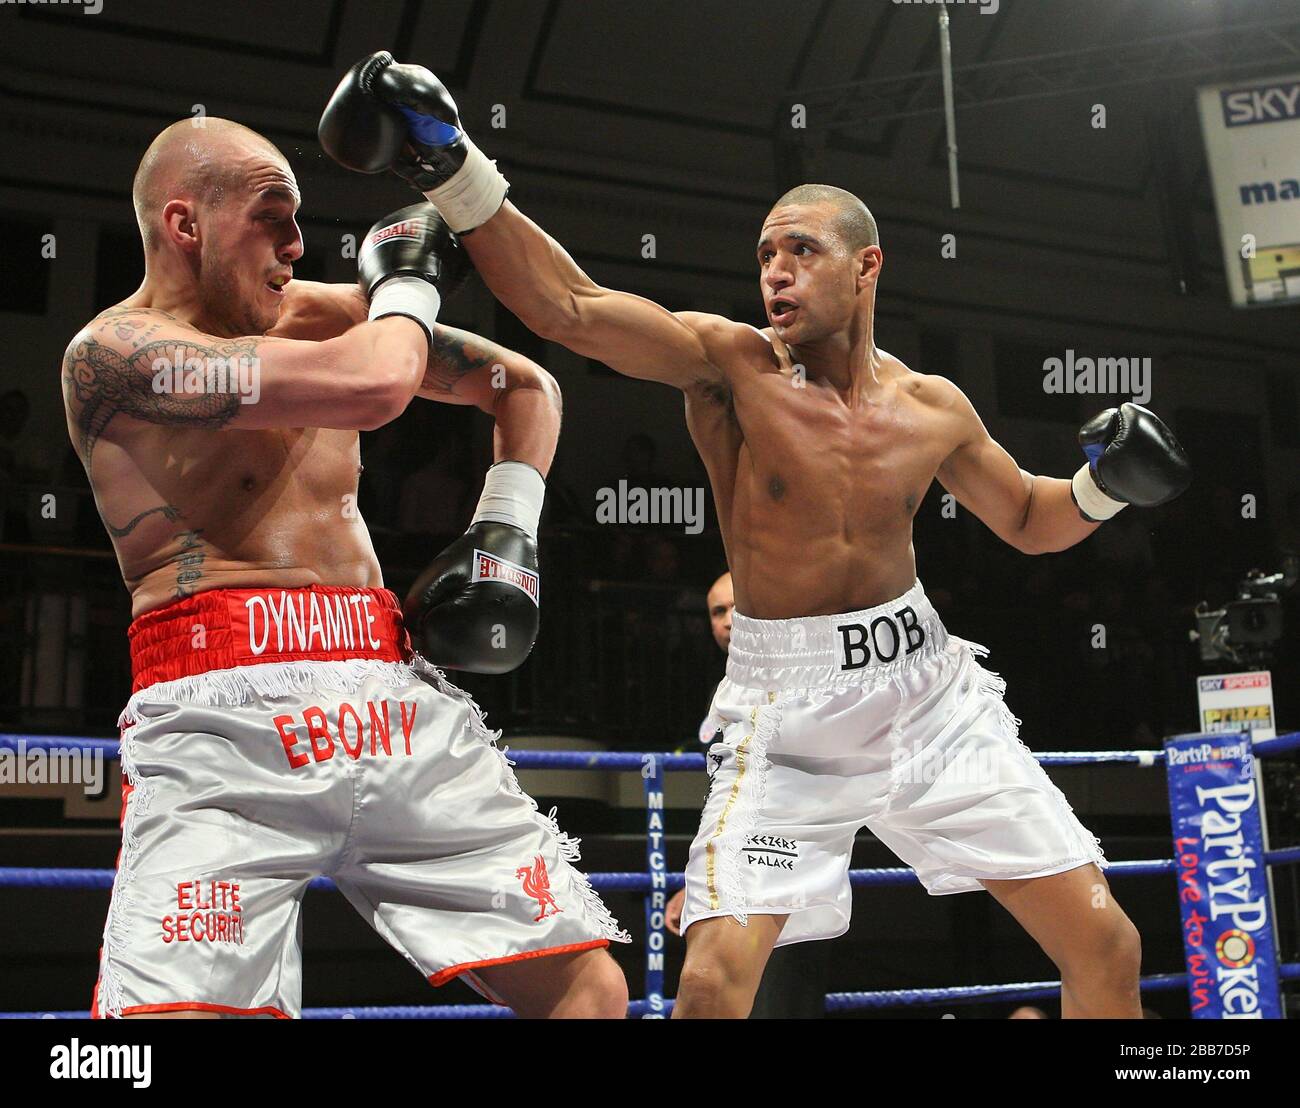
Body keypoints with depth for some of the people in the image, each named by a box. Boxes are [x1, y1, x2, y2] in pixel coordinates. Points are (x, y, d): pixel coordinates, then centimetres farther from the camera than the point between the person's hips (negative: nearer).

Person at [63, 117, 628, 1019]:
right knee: (181, 1005, -25)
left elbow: (529, 387, 29)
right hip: (226, 715, -5)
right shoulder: (111, 352, -3)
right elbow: (372, 388, -17)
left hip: (398, 694, 6)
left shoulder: (324, 315, 17)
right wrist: (409, 280, 4)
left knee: (590, 987, -2)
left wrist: (504, 533, 14)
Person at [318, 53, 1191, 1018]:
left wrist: (1107, 485, -4)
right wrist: (454, 170, -34)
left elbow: (1032, 523, 17)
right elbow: (566, 308, -24)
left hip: (929, 692, 4)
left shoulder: (933, 409, 0)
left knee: (1106, 948, 5)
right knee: (713, 984, -15)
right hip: (788, 714, -3)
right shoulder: (731, 364, -10)